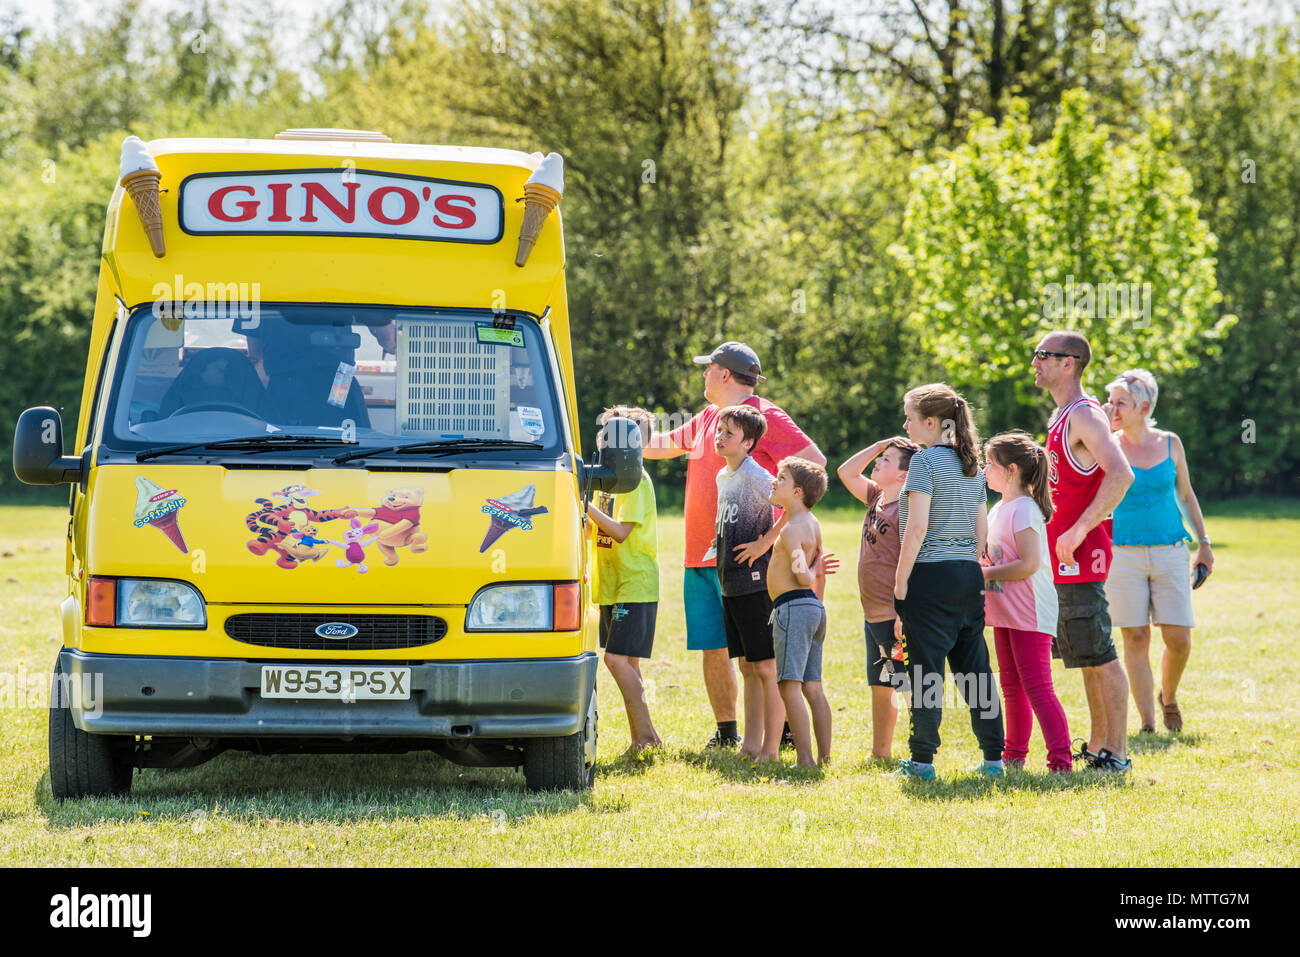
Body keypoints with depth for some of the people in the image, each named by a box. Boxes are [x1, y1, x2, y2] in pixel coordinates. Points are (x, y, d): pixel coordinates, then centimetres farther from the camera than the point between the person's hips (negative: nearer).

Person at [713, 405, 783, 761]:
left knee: (767, 668, -4)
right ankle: (750, 746, 16)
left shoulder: (756, 477, -13)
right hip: (730, 584, 9)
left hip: (757, 582, -9)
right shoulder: (723, 477, 14)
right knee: (748, 668, 12)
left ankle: (770, 750, -2)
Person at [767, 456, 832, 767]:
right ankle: (824, 756, 9)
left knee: (789, 685, -11)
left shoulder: (792, 530, -13)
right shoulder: (813, 524, 16)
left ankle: (804, 758, -16)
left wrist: (807, 572, -2)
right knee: (812, 687, 10)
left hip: (793, 606, -10)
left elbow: (803, 576, -22)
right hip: (814, 607, 10)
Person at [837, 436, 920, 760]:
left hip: (894, 615, -9)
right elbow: (846, 472, 21)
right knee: (881, 687, 17)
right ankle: (880, 752, 27)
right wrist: (879, 445, 9)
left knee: (910, 685, -6)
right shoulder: (876, 497, 10)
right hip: (873, 614, 9)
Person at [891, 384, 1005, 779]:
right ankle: (993, 756, 11)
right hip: (969, 575, 7)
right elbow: (981, 529, 14)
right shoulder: (972, 465, 13)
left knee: (926, 668, -3)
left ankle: (922, 760, -1)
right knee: (974, 666, 10)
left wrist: (900, 582, -12)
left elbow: (918, 527, -16)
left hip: (931, 573, -7)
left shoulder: (925, 460, -9)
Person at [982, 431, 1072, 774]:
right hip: (1005, 613, 10)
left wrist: (986, 573, -16)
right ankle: (1014, 755, 25)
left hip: (1030, 614, -10)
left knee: (1037, 687, -13)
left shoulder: (1024, 509, -14)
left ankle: (1061, 760, -16)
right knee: (1012, 686, 16)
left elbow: (1028, 564, -22)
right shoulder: (998, 509, 15)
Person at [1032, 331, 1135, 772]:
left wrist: (1078, 530, -26)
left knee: (1099, 655, -8)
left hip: (1082, 554, -10)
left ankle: (1116, 752, -6)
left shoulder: (1084, 416, -14)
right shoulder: (1061, 416, 17)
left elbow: (1121, 474, -27)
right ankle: (1097, 746, 20)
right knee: (1088, 656, 14)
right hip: (1063, 554, 10)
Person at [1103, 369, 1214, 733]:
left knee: (1179, 640, -2)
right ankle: (1147, 723, 4)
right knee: (1136, 639, -2)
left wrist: (1203, 543, 15)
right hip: (1124, 553, -1)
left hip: (1169, 551, 1)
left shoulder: (1170, 443, 5)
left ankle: (1168, 697, 27)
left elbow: (1185, 495, 16)